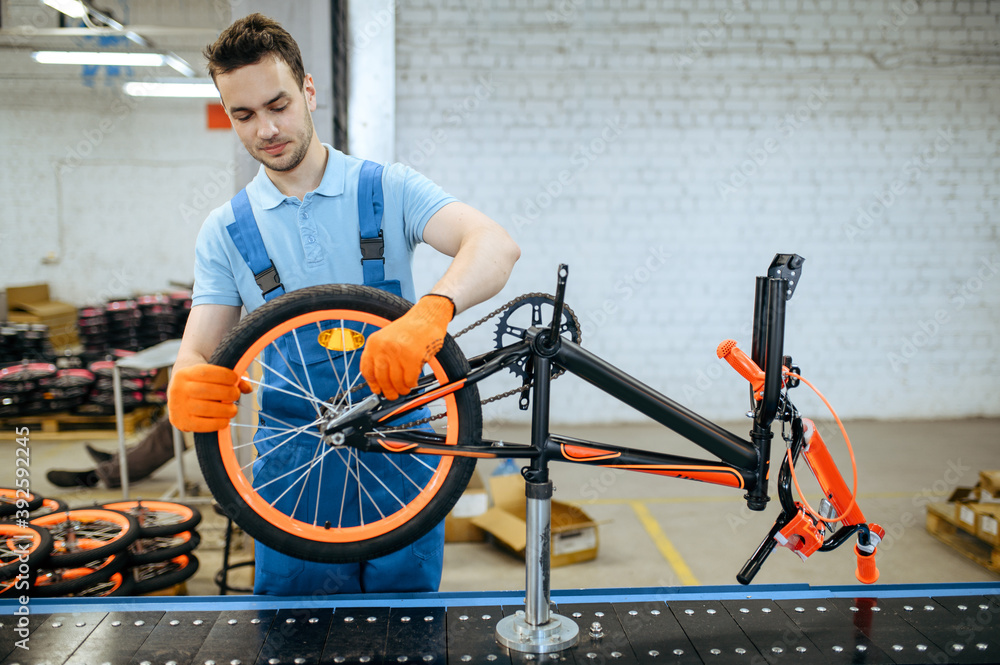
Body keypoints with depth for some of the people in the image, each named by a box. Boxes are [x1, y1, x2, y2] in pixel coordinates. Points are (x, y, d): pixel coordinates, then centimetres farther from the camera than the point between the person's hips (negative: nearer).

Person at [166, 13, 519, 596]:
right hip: (292, 471, 2)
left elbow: (496, 245, -19)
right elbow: (199, 351, -2)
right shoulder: (226, 231, 4)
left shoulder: (389, 189, -3)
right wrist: (184, 392, -27)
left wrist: (428, 314, -40)